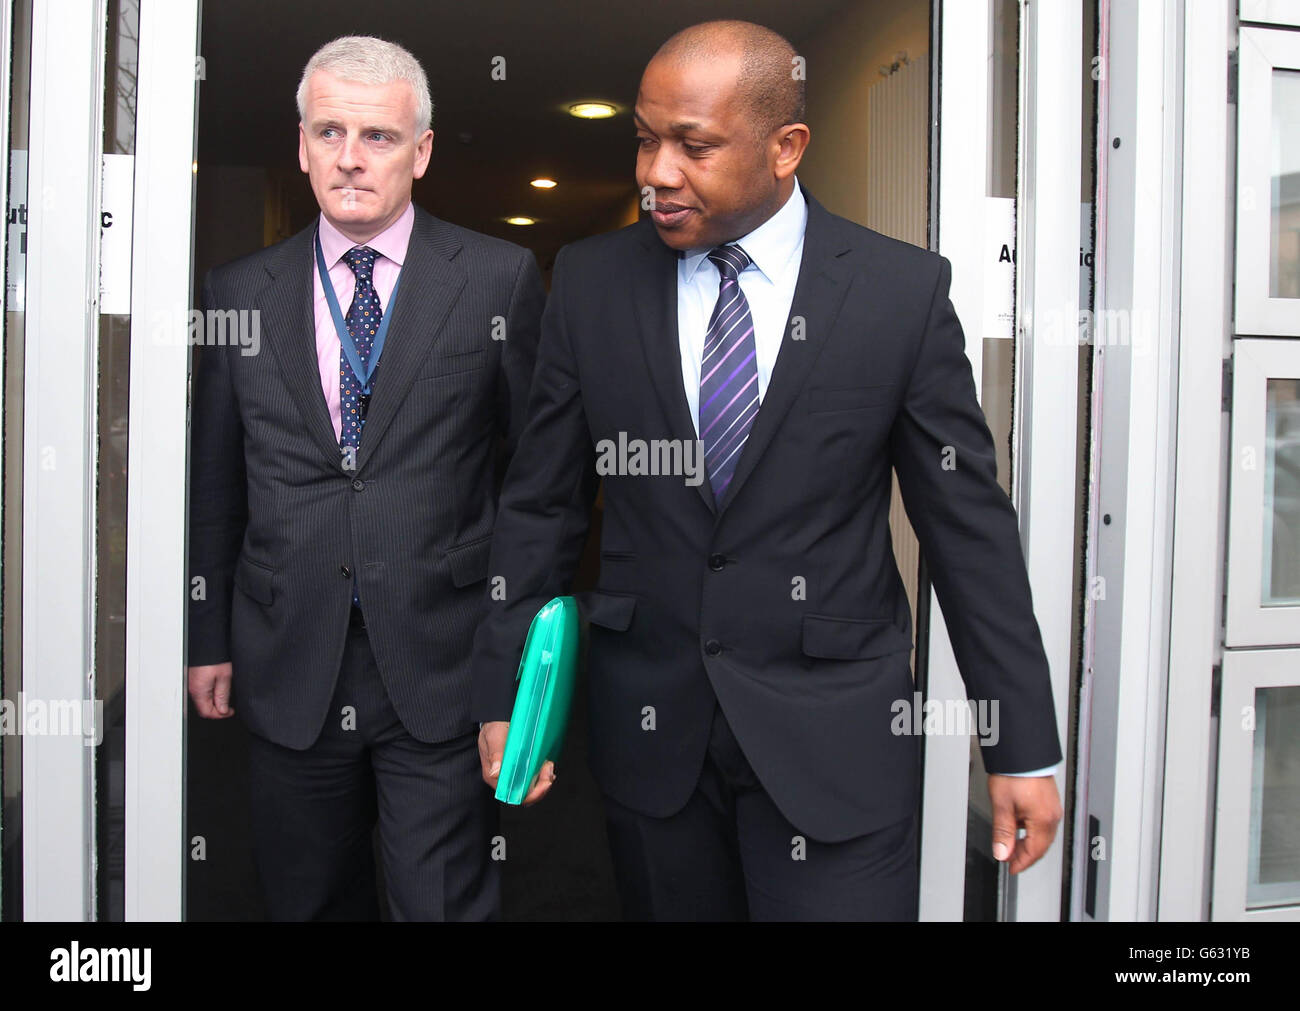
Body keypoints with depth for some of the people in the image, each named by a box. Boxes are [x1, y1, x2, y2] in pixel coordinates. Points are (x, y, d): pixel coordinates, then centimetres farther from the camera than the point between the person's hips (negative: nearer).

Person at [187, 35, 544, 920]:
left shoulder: (501, 279, -1)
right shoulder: (238, 292, 7)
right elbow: (214, 483, 11)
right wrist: (207, 639, 10)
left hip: (443, 671, -3)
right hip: (288, 675, 3)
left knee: (449, 902, 4)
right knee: (308, 902, 17)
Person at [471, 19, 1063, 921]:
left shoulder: (904, 291, -6)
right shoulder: (592, 283, 0)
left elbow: (970, 525, -3)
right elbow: (539, 503, 5)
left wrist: (1024, 746, 0)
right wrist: (505, 695, 3)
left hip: (835, 735, -2)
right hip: (648, 725, 2)